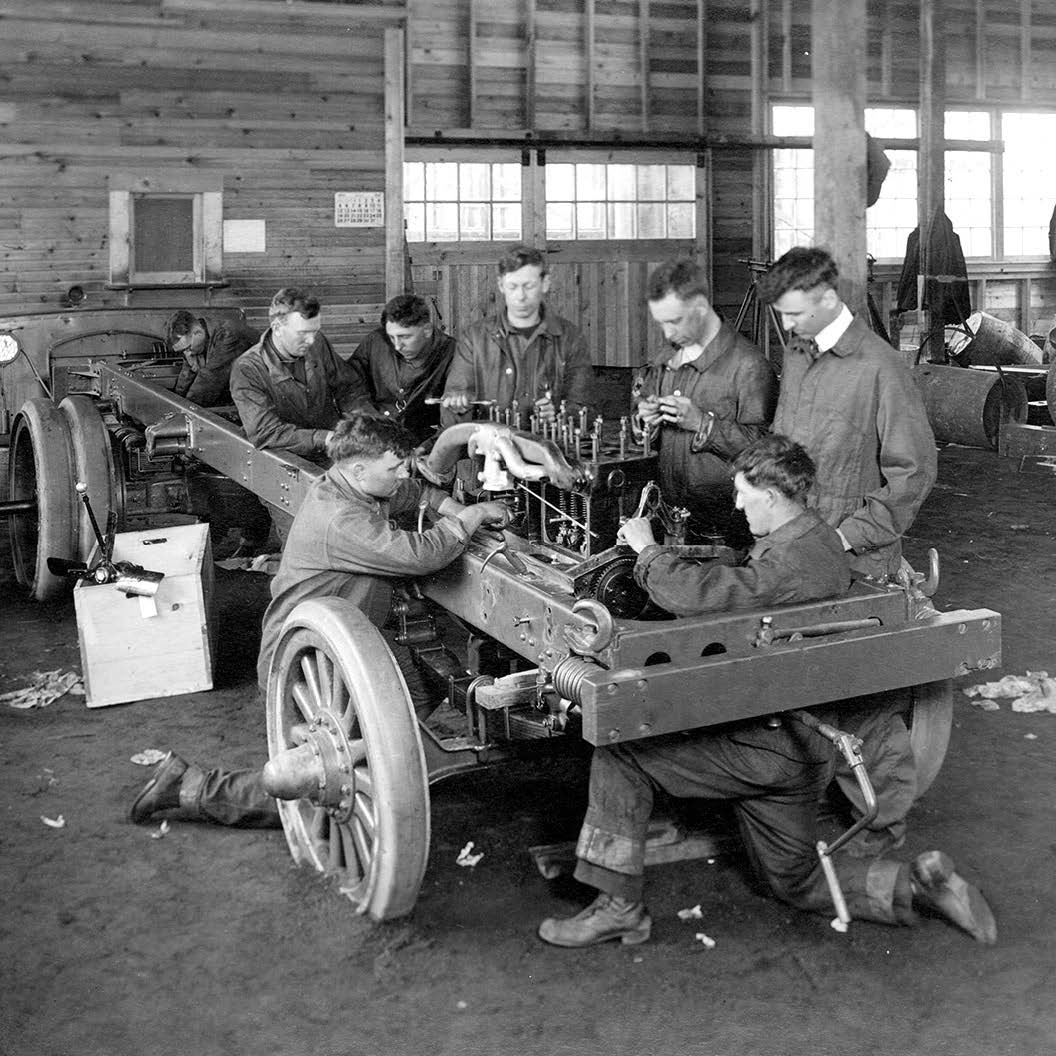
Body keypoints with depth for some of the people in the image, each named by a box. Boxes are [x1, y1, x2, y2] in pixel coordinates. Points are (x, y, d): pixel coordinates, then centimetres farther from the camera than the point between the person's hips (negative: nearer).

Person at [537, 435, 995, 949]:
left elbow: (695, 593, -34)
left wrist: (648, 549, -16)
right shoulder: (821, 540, 9)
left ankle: (619, 907, 0)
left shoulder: (789, 564, -25)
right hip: (803, 746, 10)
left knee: (619, 754, -6)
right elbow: (738, 587, 14)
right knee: (797, 882, 23)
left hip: (768, 747, -10)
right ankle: (918, 882, 13)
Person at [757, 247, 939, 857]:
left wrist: (851, 533, -15)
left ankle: (890, 814, 15)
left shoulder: (879, 367, -12)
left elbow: (915, 470, -12)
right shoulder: (796, 359, 12)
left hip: (858, 565, -7)